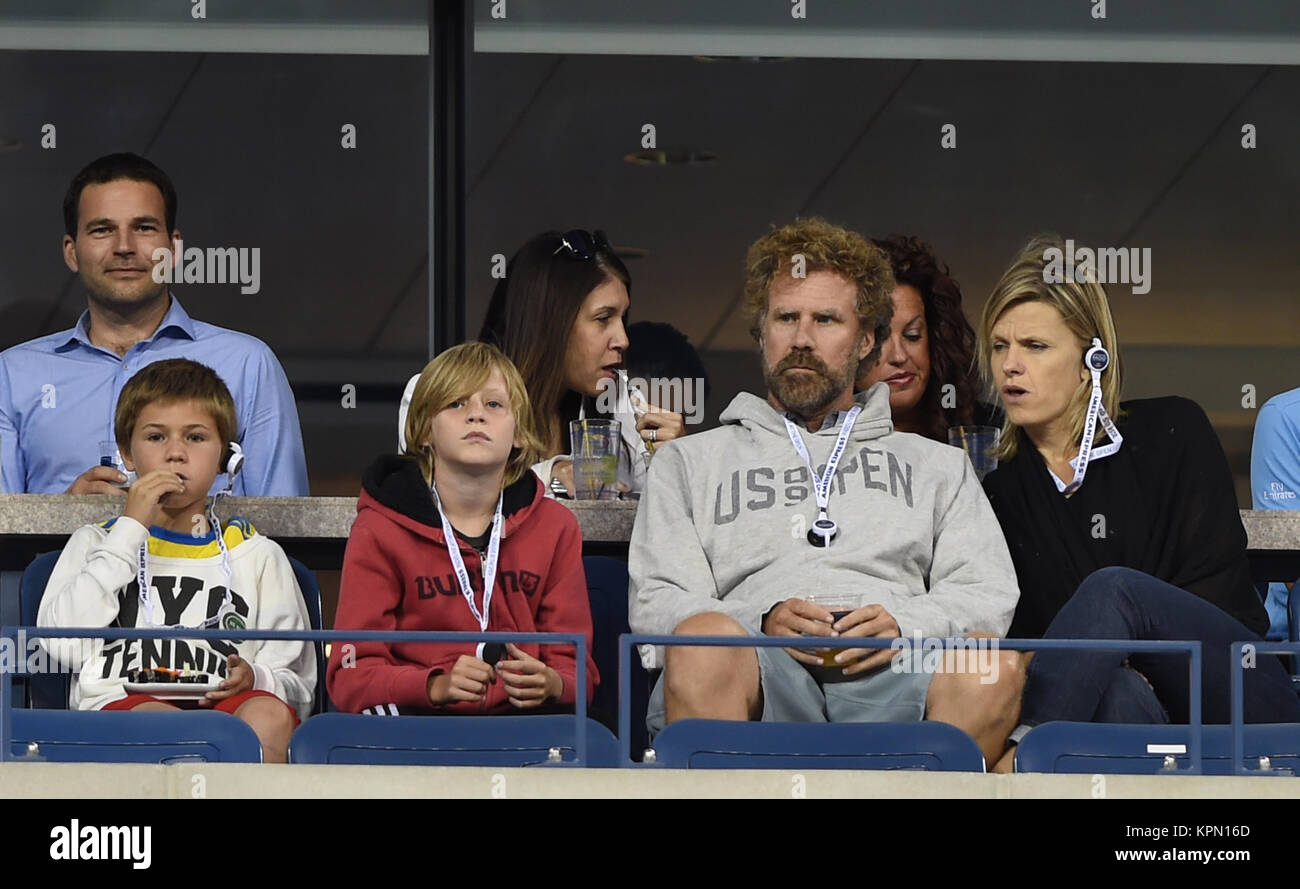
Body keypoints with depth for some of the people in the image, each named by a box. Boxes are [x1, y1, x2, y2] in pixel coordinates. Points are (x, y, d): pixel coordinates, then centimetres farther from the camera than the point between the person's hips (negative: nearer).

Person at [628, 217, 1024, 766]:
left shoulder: (935, 466, 33)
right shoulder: (690, 463, 29)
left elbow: (991, 592, 18)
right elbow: (655, 602, 15)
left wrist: (905, 623, -6)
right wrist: (763, 621, -7)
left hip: (890, 678, 1)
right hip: (764, 670, -1)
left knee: (993, 665, -35)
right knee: (704, 641, -39)